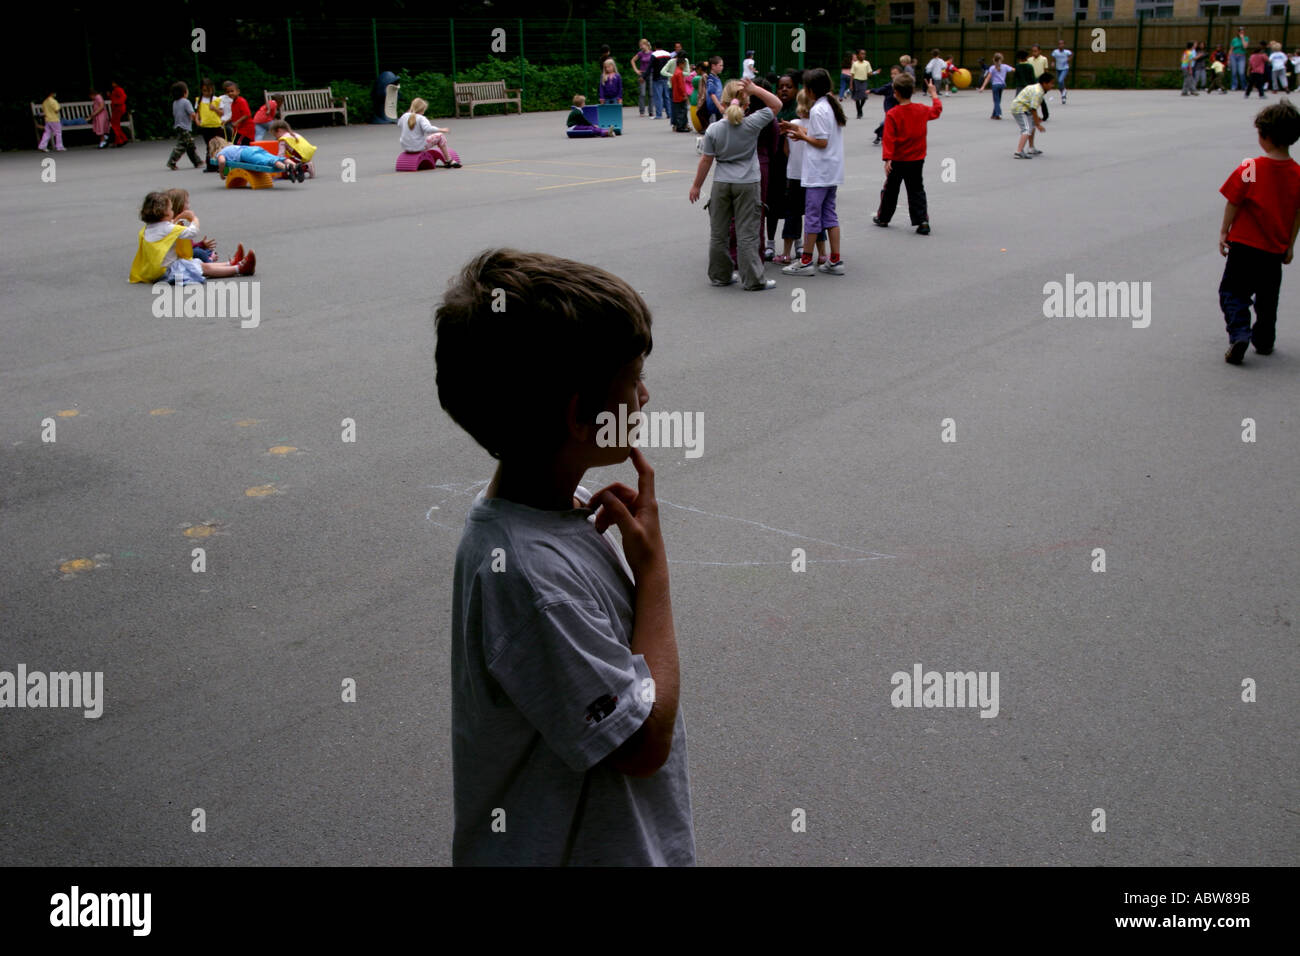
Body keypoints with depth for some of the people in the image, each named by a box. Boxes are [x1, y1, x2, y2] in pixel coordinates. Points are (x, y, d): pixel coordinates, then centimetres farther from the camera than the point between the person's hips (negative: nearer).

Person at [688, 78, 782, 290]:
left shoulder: (713, 130, -6)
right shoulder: (752, 124, -10)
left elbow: (705, 161, -2)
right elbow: (776, 104, 1)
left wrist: (696, 186, 9)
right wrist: (754, 89, -7)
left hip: (721, 184, 2)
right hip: (748, 184, -2)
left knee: (718, 233, 14)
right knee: (747, 234, 1)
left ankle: (720, 275, 21)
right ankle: (753, 280, 2)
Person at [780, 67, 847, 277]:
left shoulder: (817, 110, -17)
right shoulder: (832, 106, 11)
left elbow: (822, 142, -19)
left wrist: (802, 136, -4)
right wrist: (797, 128, 17)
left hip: (818, 173, -9)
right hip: (832, 171, 9)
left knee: (812, 214, -1)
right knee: (829, 213, 12)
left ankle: (806, 261, 5)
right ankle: (835, 261, 12)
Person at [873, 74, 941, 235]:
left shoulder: (892, 114, -14)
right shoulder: (922, 110, -2)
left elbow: (889, 138, -18)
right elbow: (937, 110, 18)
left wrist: (887, 158, -18)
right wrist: (933, 94, 32)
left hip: (897, 161, -3)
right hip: (917, 161, 3)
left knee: (890, 190, 15)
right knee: (917, 191, 7)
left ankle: (883, 217, 30)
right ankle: (922, 221, -5)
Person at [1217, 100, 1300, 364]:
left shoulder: (1249, 169, -15)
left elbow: (1233, 204, -9)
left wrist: (1223, 233, 4)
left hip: (1245, 244, -4)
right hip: (1276, 249, 4)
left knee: (1233, 292, 4)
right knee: (1268, 298, 19)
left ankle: (1239, 333, -17)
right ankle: (1264, 340, 29)